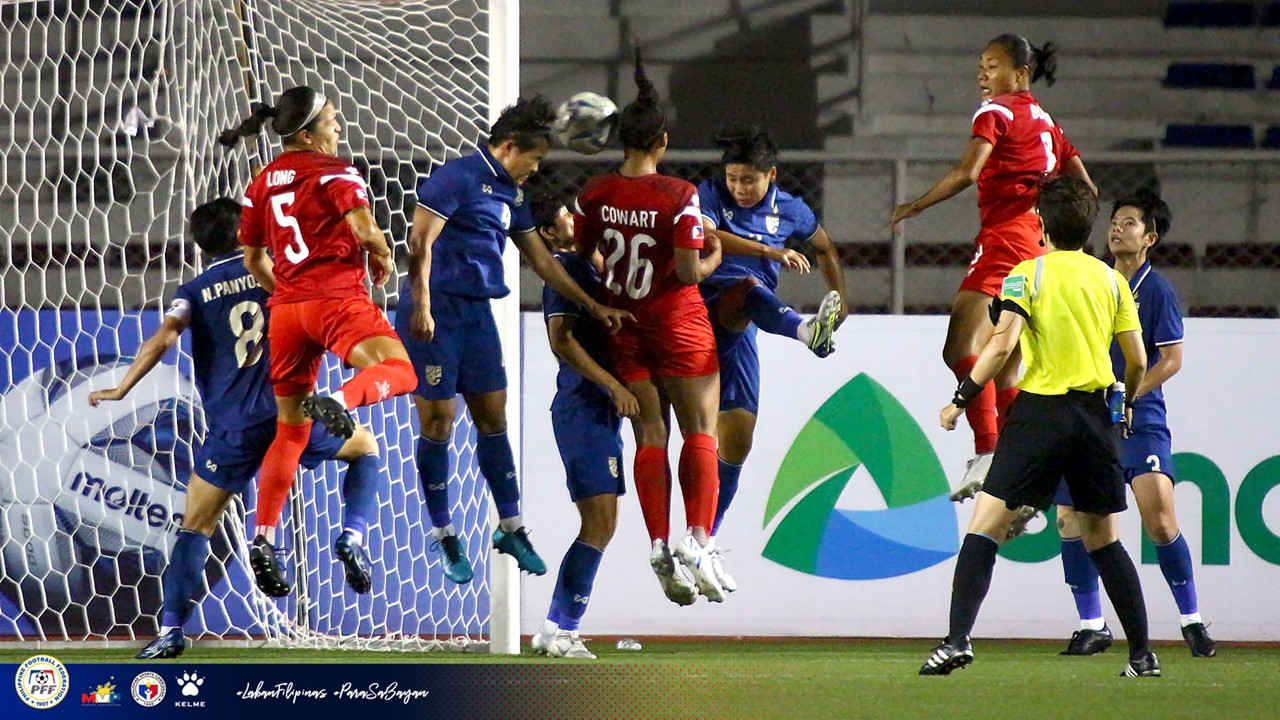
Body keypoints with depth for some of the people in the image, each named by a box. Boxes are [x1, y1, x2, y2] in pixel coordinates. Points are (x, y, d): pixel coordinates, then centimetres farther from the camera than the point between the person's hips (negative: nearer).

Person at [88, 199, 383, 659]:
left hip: (233, 428, 0)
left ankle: (171, 628, -4)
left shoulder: (195, 292, 5)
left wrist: (120, 390, -7)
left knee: (195, 526, 9)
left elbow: (164, 337, -9)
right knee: (365, 448, 27)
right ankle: (353, 536, 4)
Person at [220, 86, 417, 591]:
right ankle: (339, 402, -50)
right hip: (337, 298, -7)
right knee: (399, 370, -20)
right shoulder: (334, 172, -3)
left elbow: (252, 258, 22)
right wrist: (382, 260, 4)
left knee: (290, 431, 13)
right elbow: (364, 229, -16)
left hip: (286, 306, 7)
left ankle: (264, 537, 6)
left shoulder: (263, 183, 17)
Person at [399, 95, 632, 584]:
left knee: (493, 418, 9)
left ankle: (511, 527, 18)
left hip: (477, 314, 8)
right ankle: (443, 537, 5)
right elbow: (420, 241, -17)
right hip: (436, 313, -8)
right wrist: (421, 307, -24)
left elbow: (541, 260, 24)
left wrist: (593, 306, 24)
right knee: (438, 422, -3)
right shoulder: (458, 177, -11)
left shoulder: (510, 194, 15)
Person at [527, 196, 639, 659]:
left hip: (598, 408, 10)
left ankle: (557, 629, 11)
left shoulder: (582, 266, 19)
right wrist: (614, 385, -23)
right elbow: (562, 341, -20)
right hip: (582, 408, -10)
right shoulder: (567, 268, -9)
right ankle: (561, 629, -14)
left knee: (600, 525, 10)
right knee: (600, 523, -13)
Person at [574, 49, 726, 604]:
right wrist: (714, 259, 3)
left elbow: (581, 260, 6)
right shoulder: (679, 196, -17)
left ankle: (658, 545, -1)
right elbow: (689, 271, -18)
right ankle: (697, 536, -9)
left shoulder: (593, 195, -4)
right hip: (678, 321, -4)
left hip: (622, 323, 4)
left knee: (649, 434, 8)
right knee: (700, 430, 5)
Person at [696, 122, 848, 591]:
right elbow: (707, 235, -23)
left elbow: (824, 247, 31)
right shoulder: (709, 195, -2)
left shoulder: (789, 210, 12)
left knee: (737, 437, 2)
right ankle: (807, 332, -65)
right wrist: (770, 252, -32)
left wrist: (841, 297, 22)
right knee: (749, 287, -35)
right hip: (704, 303, -4)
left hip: (739, 333, 4)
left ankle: (707, 541, 12)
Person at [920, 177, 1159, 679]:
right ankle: (1142, 655, 13)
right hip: (1094, 413, 4)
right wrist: (1127, 402, 29)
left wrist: (960, 400, -6)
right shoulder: (1111, 279, 9)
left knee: (985, 527, -5)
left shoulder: (1028, 273, -2)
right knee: (1102, 538, 15)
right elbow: (1137, 360, 9)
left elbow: (1003, 342, -14)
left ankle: (958, 640, -18)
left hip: (1040, 411, -4)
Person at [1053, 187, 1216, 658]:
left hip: (1139, 420, -5)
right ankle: (1092, 626, 10)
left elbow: (1171, 359, -7)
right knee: (1071, 521, -1)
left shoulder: (1156, 290, -3)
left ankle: (1191, 620, 0)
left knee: (1159, 520, -14)